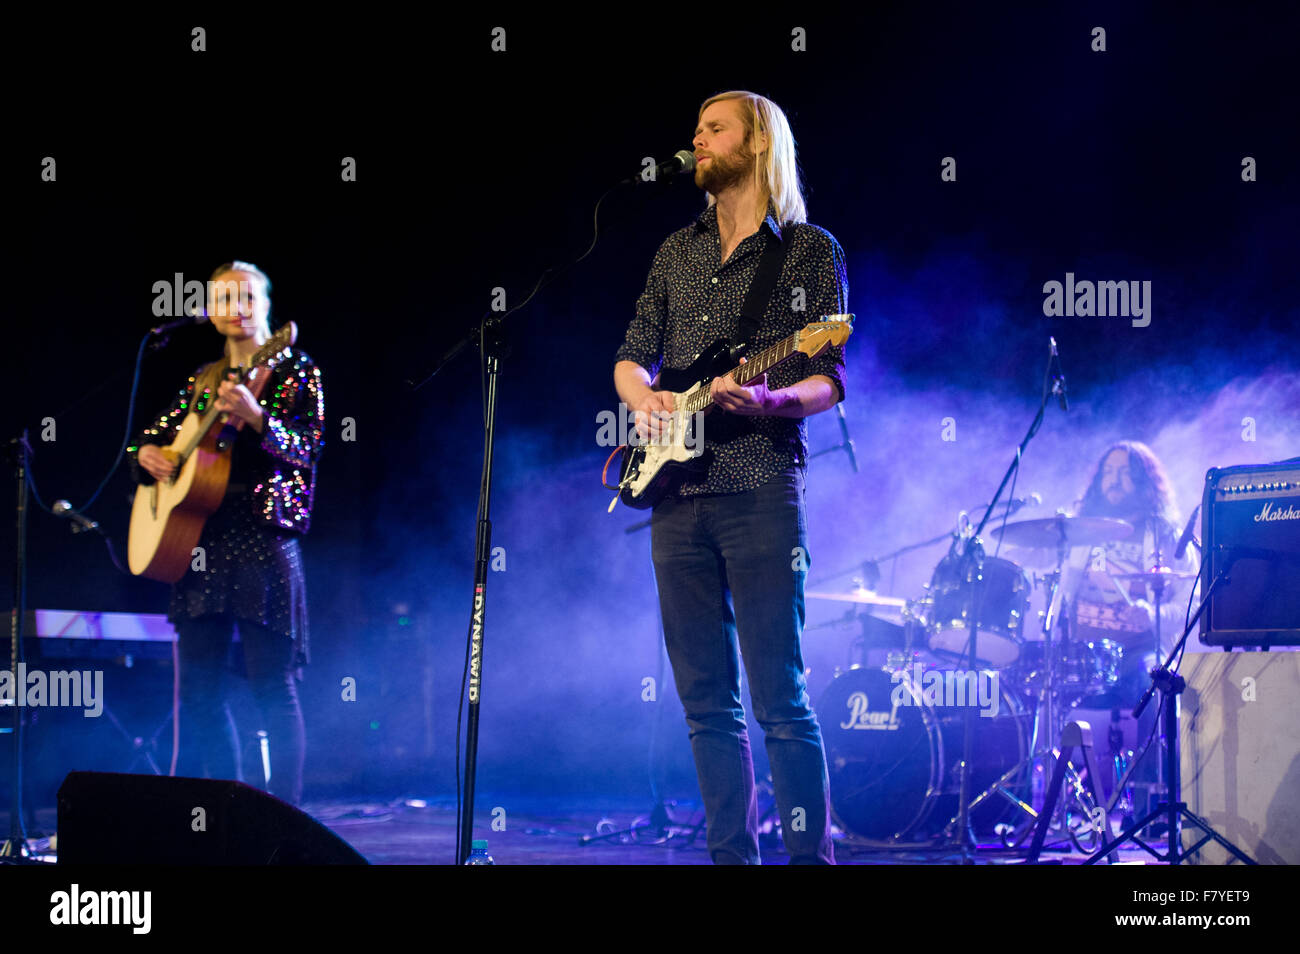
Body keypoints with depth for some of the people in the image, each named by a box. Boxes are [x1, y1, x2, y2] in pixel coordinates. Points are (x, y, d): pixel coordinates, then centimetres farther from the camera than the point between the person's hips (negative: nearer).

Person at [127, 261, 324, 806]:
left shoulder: (294, 372, 2)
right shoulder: (203, 381, 17)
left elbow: (308, 449, -11)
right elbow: (155, 434, 26)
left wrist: (255, 418, -28)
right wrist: (147, 455, 2)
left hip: (264, 540, -6)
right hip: (201, 539, 6)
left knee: (273, 684, -8)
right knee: (198, 688, 5)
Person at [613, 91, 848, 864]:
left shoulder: (809, 250, 3)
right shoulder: (679, 251, 19)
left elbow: (829, 381, -3)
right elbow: (632, 358, 22)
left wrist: (767, 399, -22)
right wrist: (642, 398, -1)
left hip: (760, 488, -6)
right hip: (677, 493, 6)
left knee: (780, 697, -10)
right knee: (707, 700, 5)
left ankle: (811, 856, -5)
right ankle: (732, 855, 10)